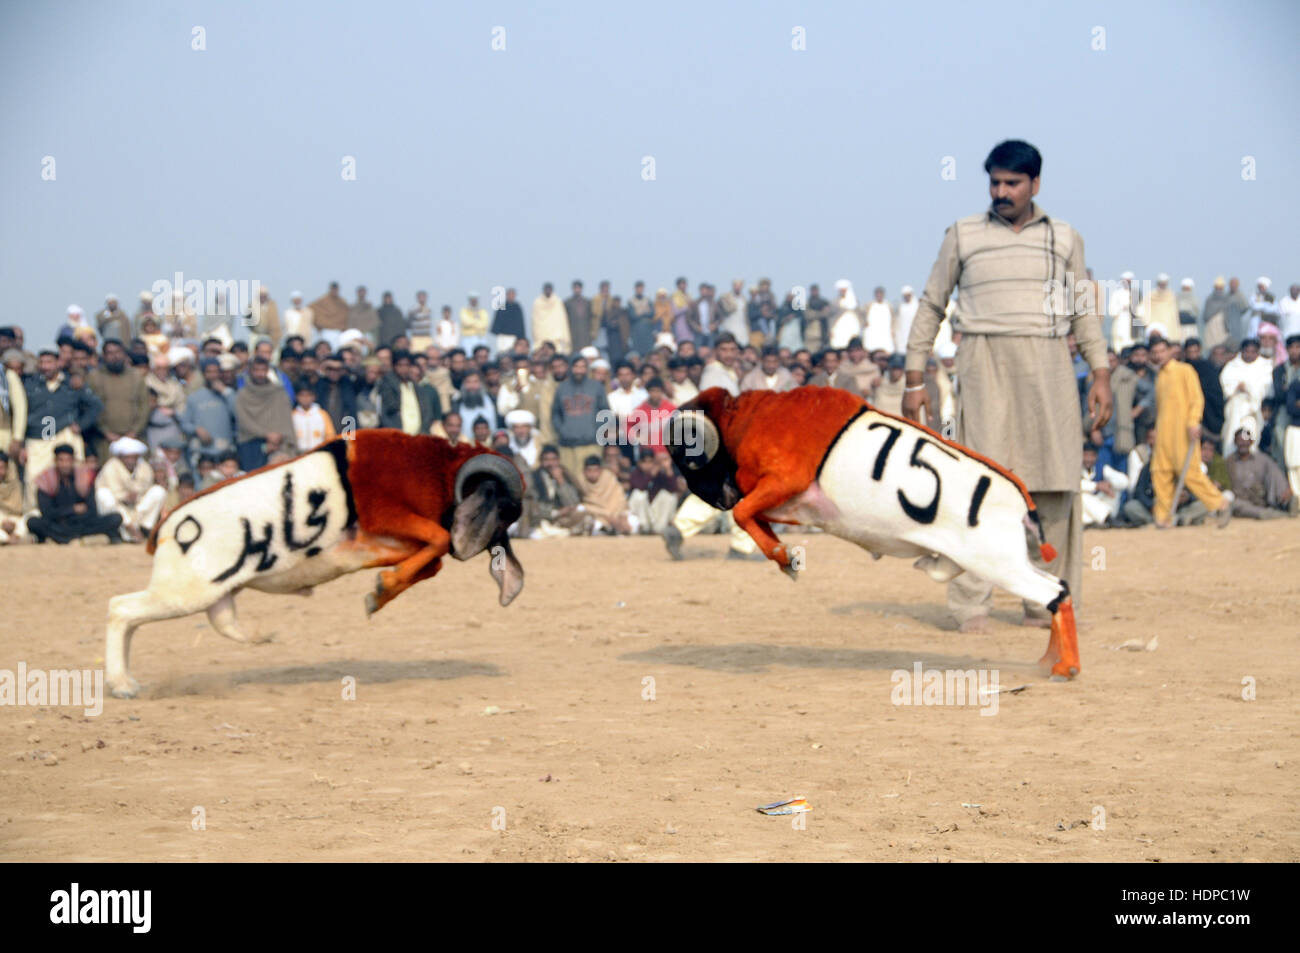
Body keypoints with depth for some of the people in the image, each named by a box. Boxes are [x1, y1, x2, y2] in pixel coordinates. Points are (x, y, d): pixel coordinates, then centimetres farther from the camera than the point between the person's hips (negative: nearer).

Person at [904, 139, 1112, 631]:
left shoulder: (1064, 239, 14)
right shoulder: (963, 235, 10)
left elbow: (1084, 312, 17)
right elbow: (930, 306, 12)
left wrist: (1101, 374, 7)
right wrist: (915, 378, 6)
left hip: (1048, 368, 2)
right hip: (985, 364, -2)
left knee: (1054, 486, -1)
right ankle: (971, 606, -10)